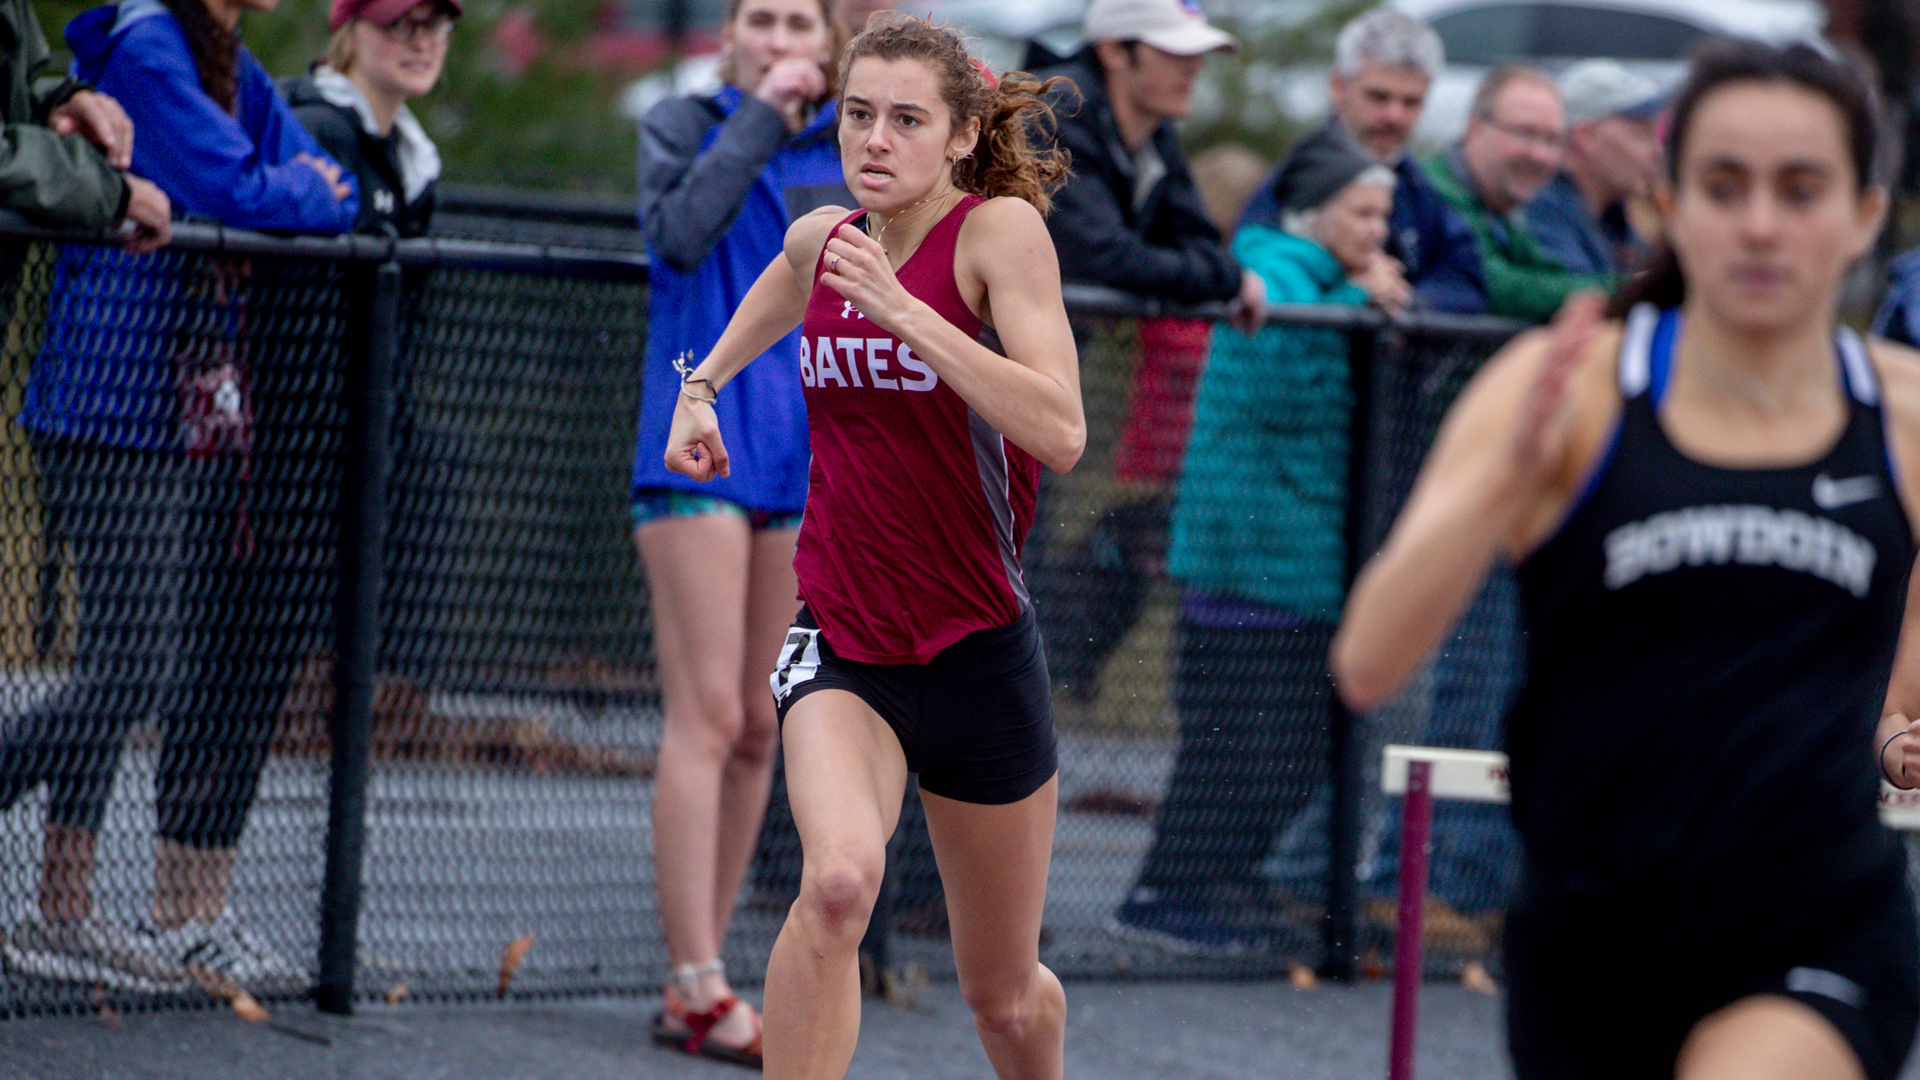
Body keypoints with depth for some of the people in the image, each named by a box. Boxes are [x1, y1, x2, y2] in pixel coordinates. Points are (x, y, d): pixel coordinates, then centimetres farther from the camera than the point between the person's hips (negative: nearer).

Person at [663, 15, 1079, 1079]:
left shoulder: (1001, 230, -12)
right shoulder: (819, 240, 3)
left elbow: (1060, 432, -28)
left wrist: (903, 309, -30)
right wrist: (701, 382, 19)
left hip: (980, 654, -2)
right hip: (840, 644, 2)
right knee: (837, 878, -31)